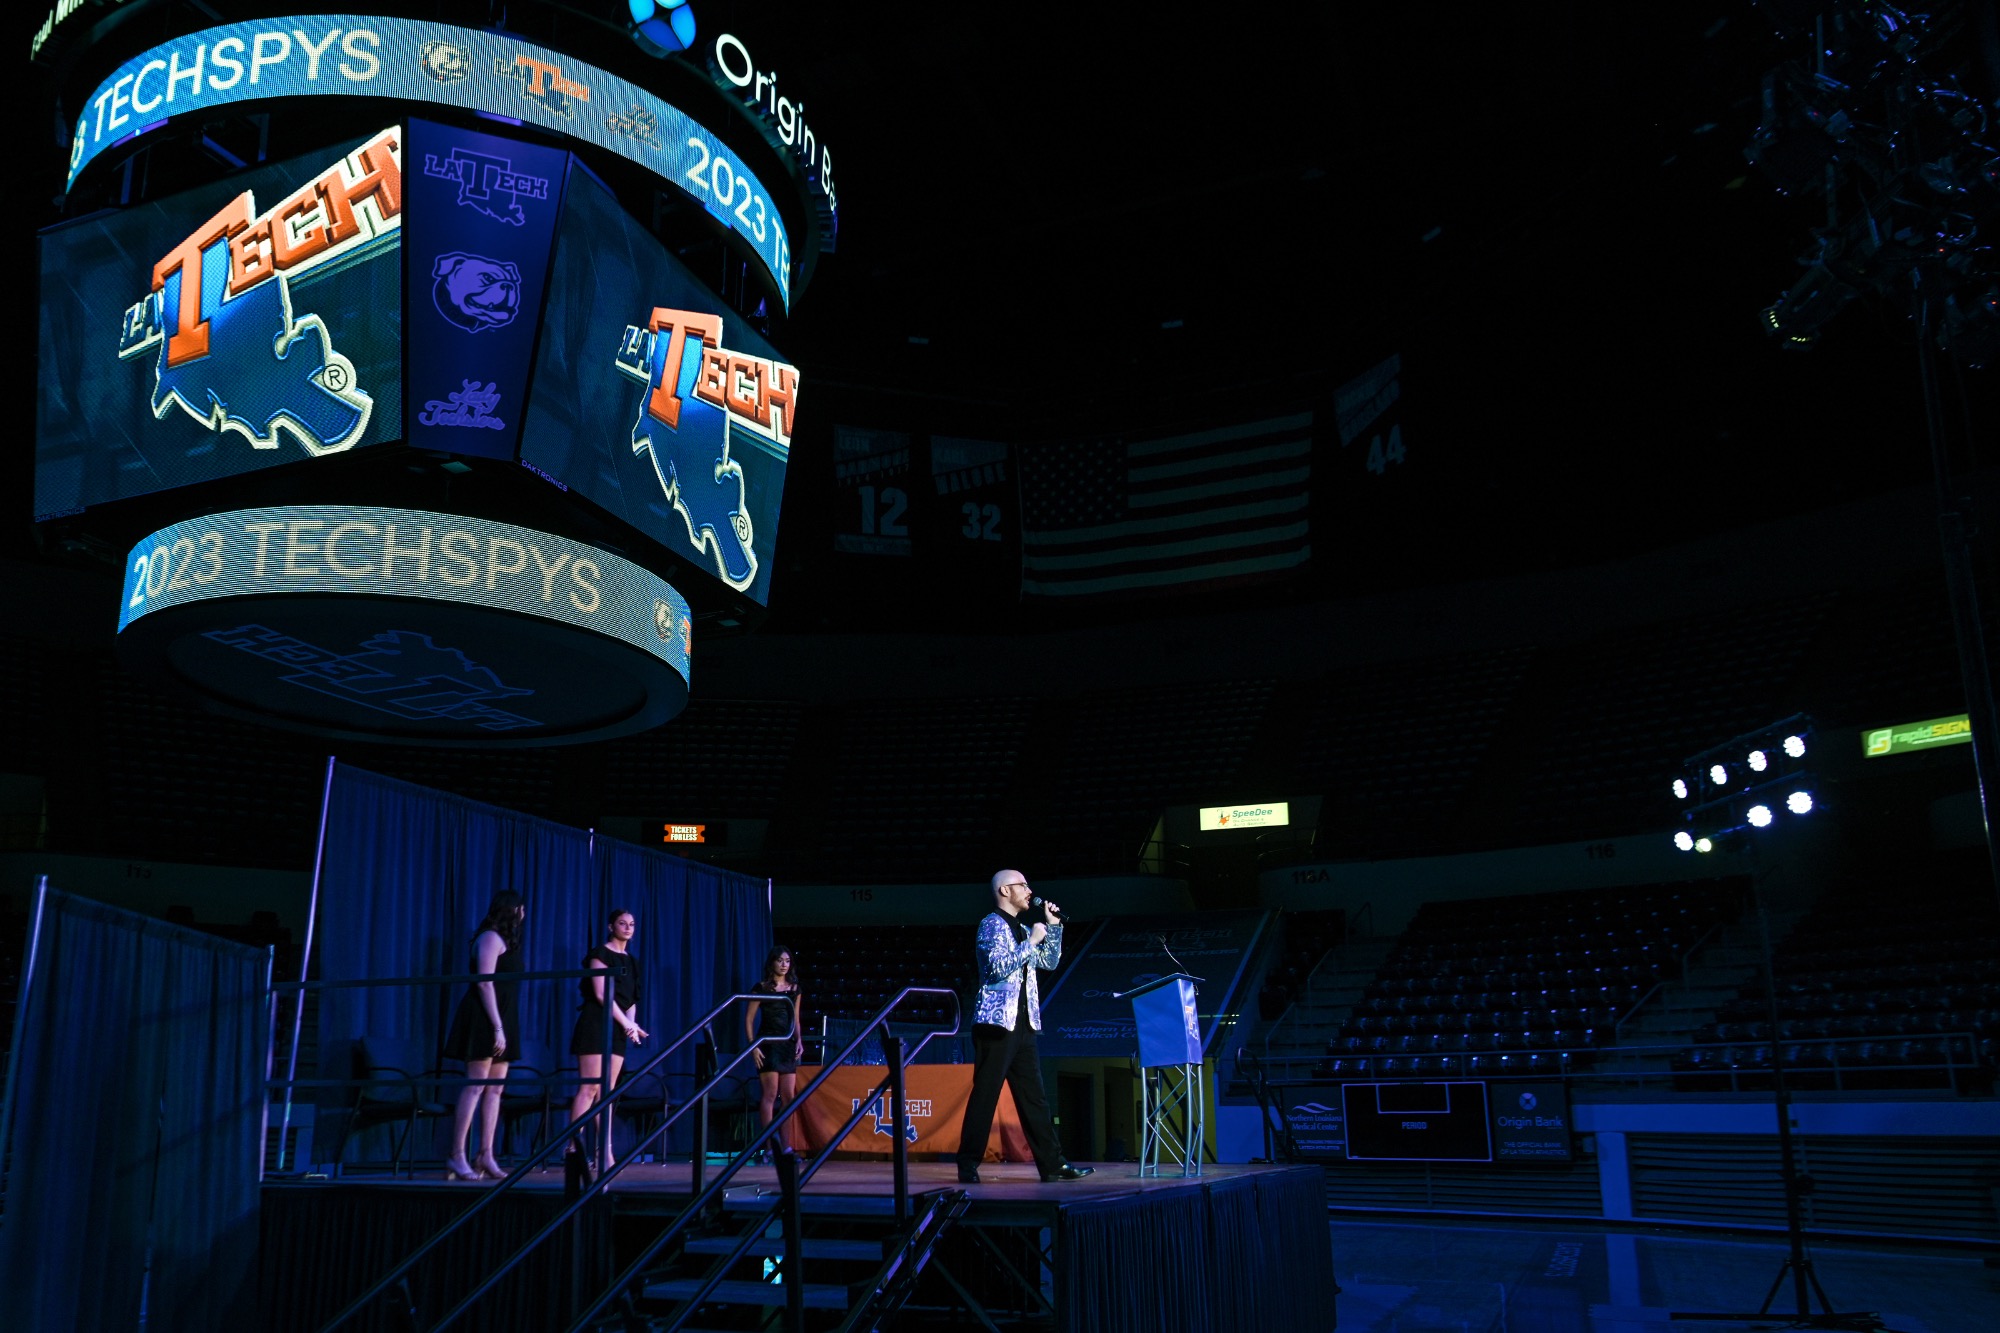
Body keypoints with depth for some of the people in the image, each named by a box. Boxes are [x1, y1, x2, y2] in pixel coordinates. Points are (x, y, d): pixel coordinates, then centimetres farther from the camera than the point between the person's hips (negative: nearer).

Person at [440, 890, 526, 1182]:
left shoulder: (505, 940, 20)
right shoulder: (491, 937, -8)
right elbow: (484, 983, -17)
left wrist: (502, 1028, 16)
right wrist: (497, 1027, -21)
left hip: (500, 1021, 10)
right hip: (485, 1019, -9)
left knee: (495, 1090, 5)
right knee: (475, 1086, -11)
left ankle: (486, 1157, 6)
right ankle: (456, 1157, -10)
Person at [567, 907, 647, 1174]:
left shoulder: (631, 961, 18)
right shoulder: (600, 954, -3)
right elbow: (601, 994, -12)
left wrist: (632, 1024, -2)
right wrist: (628, 1024, -13)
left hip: (617, 1029, 7)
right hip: (596, 1023, -7)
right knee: (590, 1087, -12)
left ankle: (605, 1151, 3)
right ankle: (573, 1146, -12)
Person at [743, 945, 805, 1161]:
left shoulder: (795, 989, 13)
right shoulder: (762, 988, -2)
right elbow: (749, 1019, -3)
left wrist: (799, 1041, 4)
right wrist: (753, 1046, -11)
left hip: (788, 1046, 5)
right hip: (768, 1044, -5)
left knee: (789, 1096, 3)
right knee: (770, 1093, -9)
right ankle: (769, 1147, -7)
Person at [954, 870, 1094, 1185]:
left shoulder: (1022, 929, 19)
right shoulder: (992, 924, -6)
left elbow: (1049, 962, 23)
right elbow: (999, 967, -19)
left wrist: (1054, 927, 13)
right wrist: (1031, 941, -13)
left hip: (1023, 1023, 8)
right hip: (997, 1021, -8)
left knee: (1034, 1096, 8)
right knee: (985, 1094, -5)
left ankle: (1052, 1164, 9)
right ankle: (968, 1165, 1)